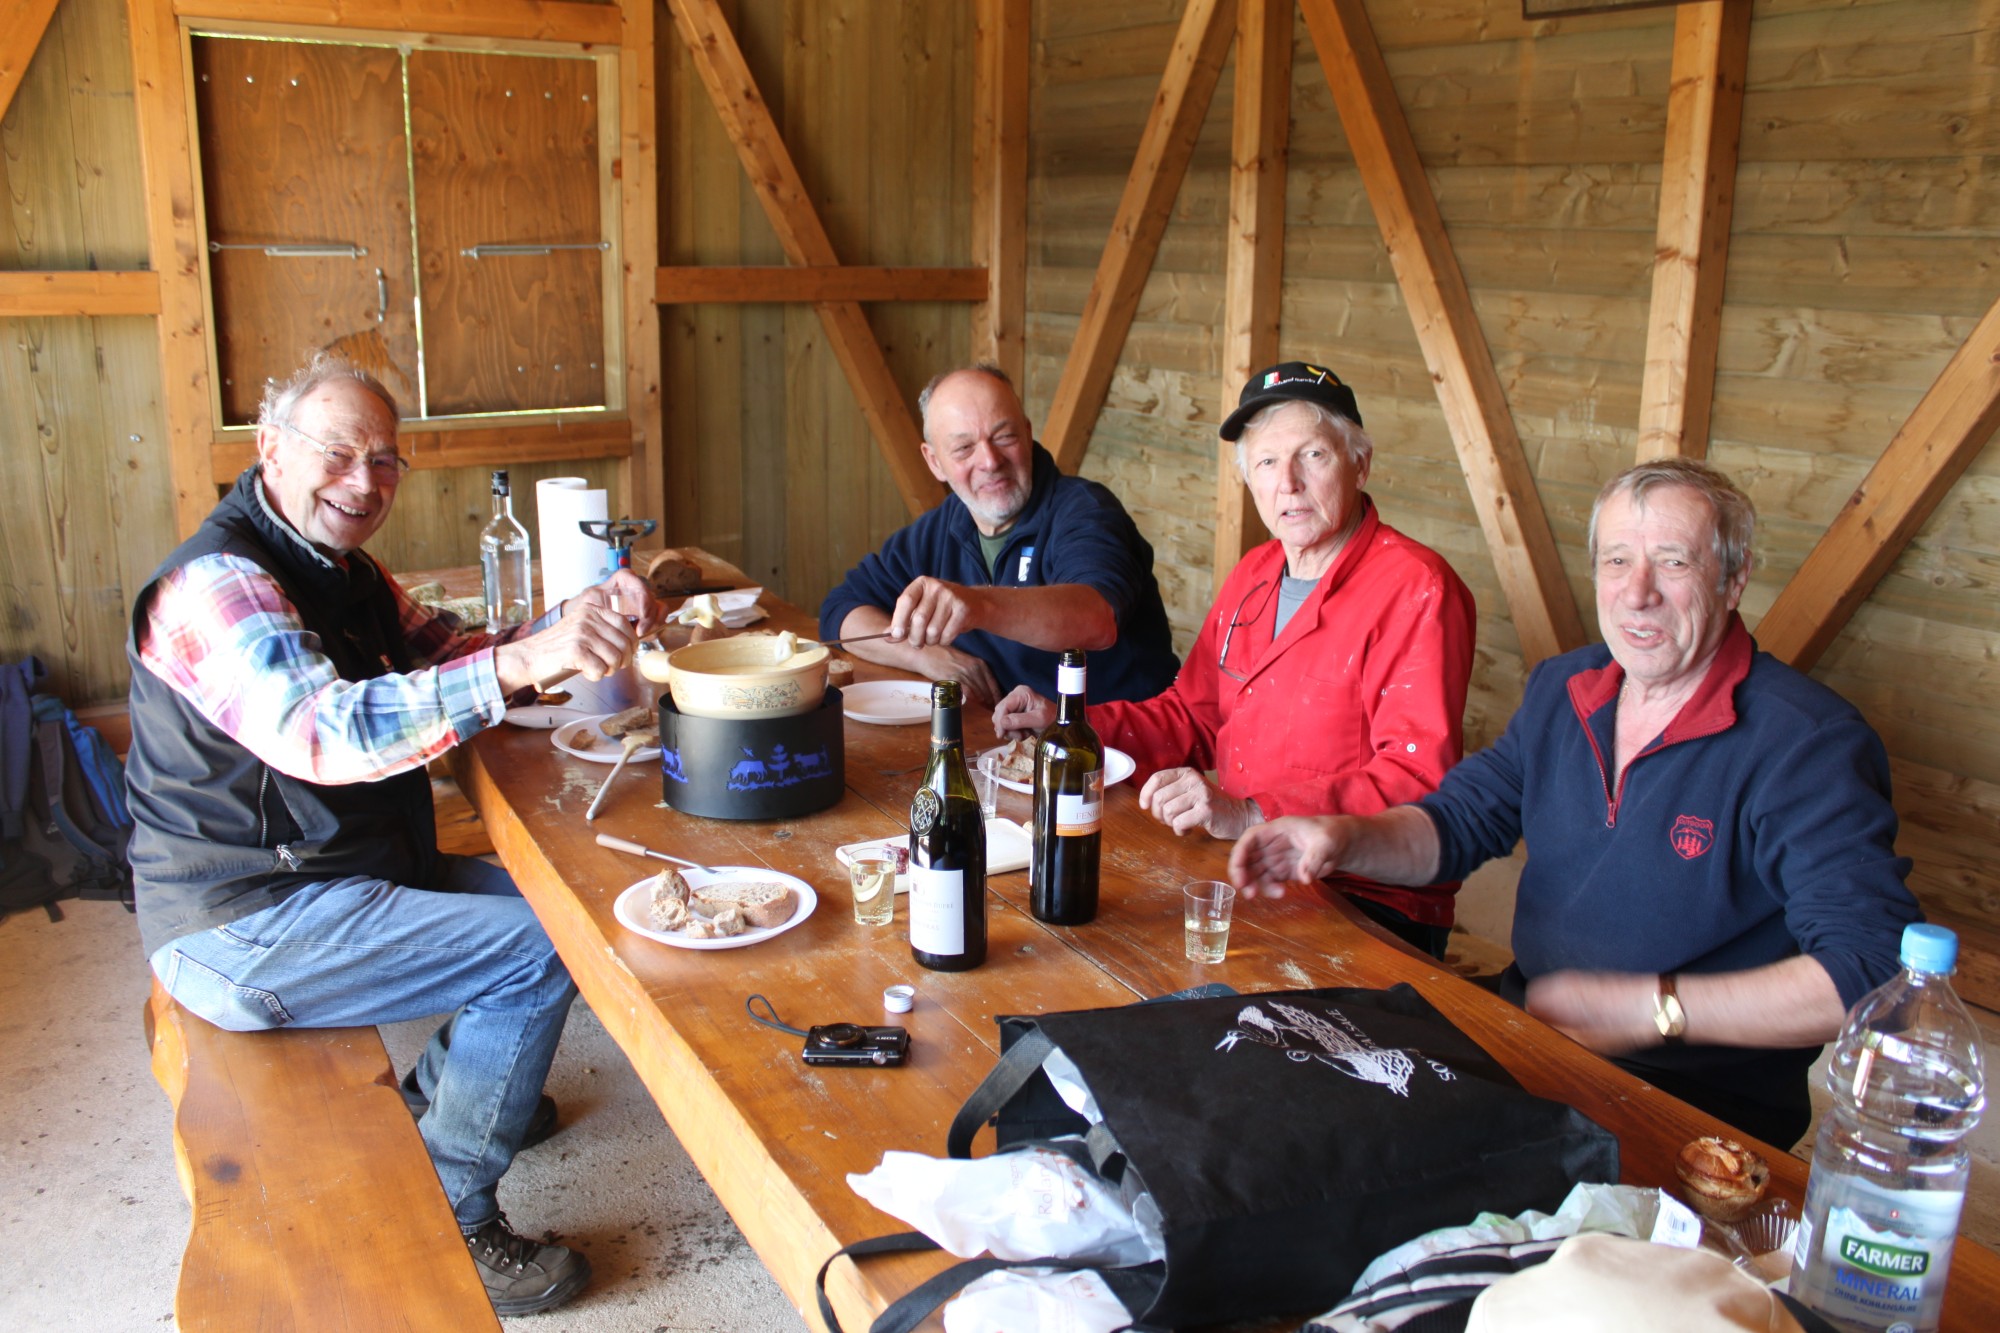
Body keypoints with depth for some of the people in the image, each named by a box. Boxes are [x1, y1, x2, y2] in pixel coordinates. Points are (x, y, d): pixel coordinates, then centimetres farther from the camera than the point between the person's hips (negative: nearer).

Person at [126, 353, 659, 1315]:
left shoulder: (339, 569, 11)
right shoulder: (217, 584, -22)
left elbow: (447, 651, 12)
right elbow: (323, 730, -38)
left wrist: (574, 623, -10)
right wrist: (523, 663, -50)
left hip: (342, 873, 10)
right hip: (242, 929, -10)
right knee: (539, 949, -19)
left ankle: (437, 1092, 27)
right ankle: (448, 1222, -5)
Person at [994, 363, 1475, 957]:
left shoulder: (1415, 591, -14)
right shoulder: (1254, 574, 13)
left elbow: (1417, 782, -23)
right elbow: (1191, 718, 21)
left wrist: (1249, 815, -33)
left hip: (1370, 907, -7)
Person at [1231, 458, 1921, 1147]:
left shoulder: (1810, 742, -16)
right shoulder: (1561, 688, 7)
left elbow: (1873, 969, -24)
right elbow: (1458, 822, 15)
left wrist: (1650, 1009, -27)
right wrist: (1345, 838, -7)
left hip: (1707, 1098, -6)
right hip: (1527, 1023, 7)